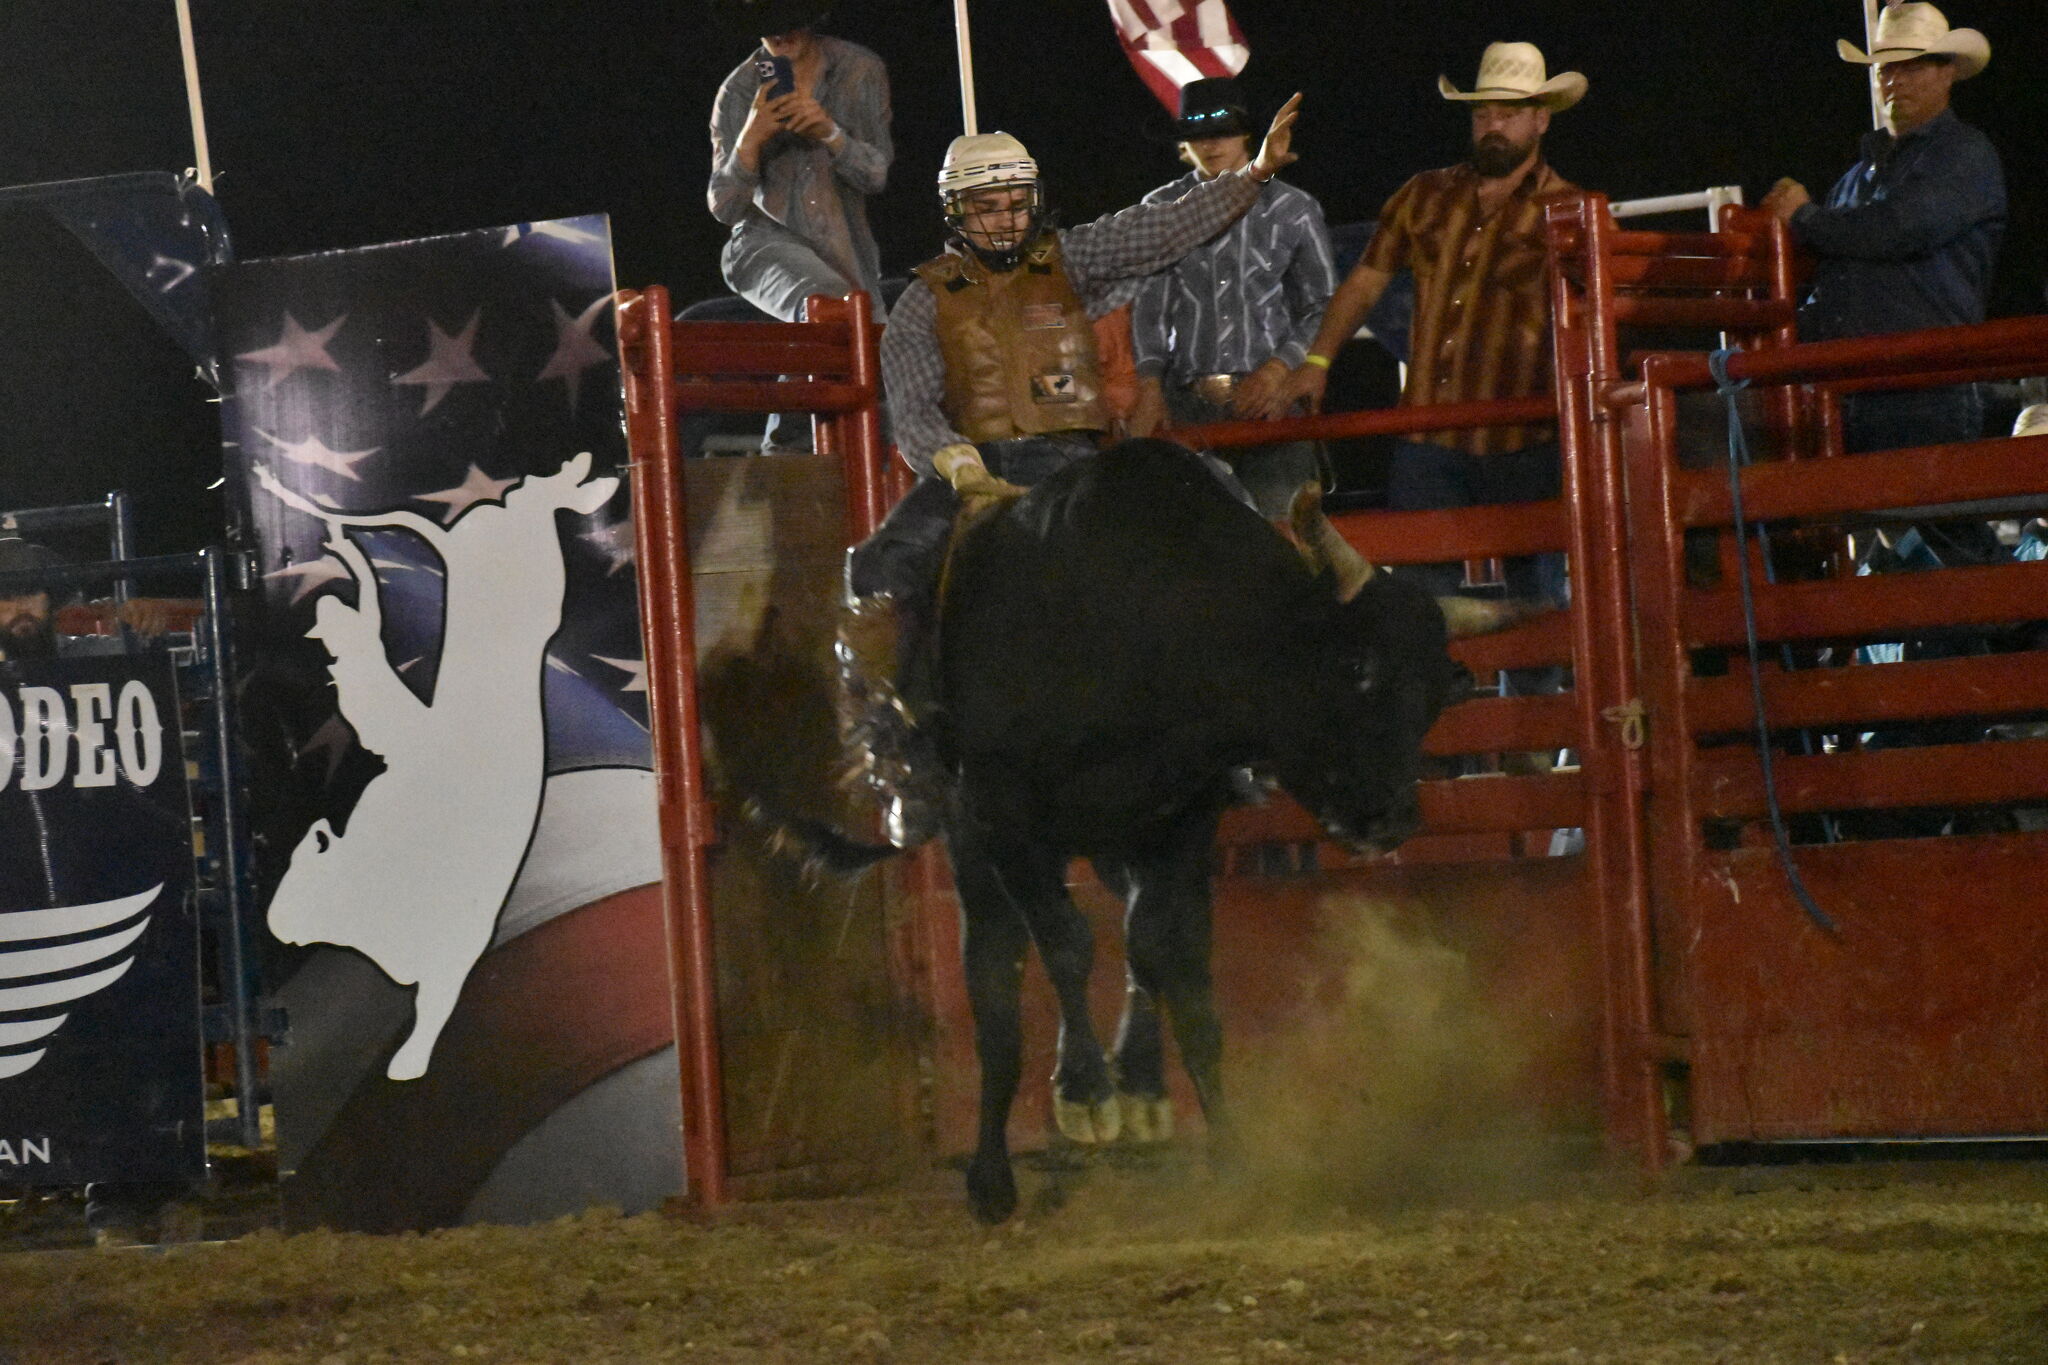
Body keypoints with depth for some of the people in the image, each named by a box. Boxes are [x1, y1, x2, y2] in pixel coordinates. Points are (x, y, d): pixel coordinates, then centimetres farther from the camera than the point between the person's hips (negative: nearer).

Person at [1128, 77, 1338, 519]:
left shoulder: (1292, 210, 11)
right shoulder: (1160, 210, 13)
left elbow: (1324, 307, 10)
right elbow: (1146, 307, 9)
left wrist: (1277, 370, -4)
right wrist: (1149, 381, -6)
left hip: (1270, 397, -1)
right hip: (1187, 404, 1)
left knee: (1278, 513, -12)